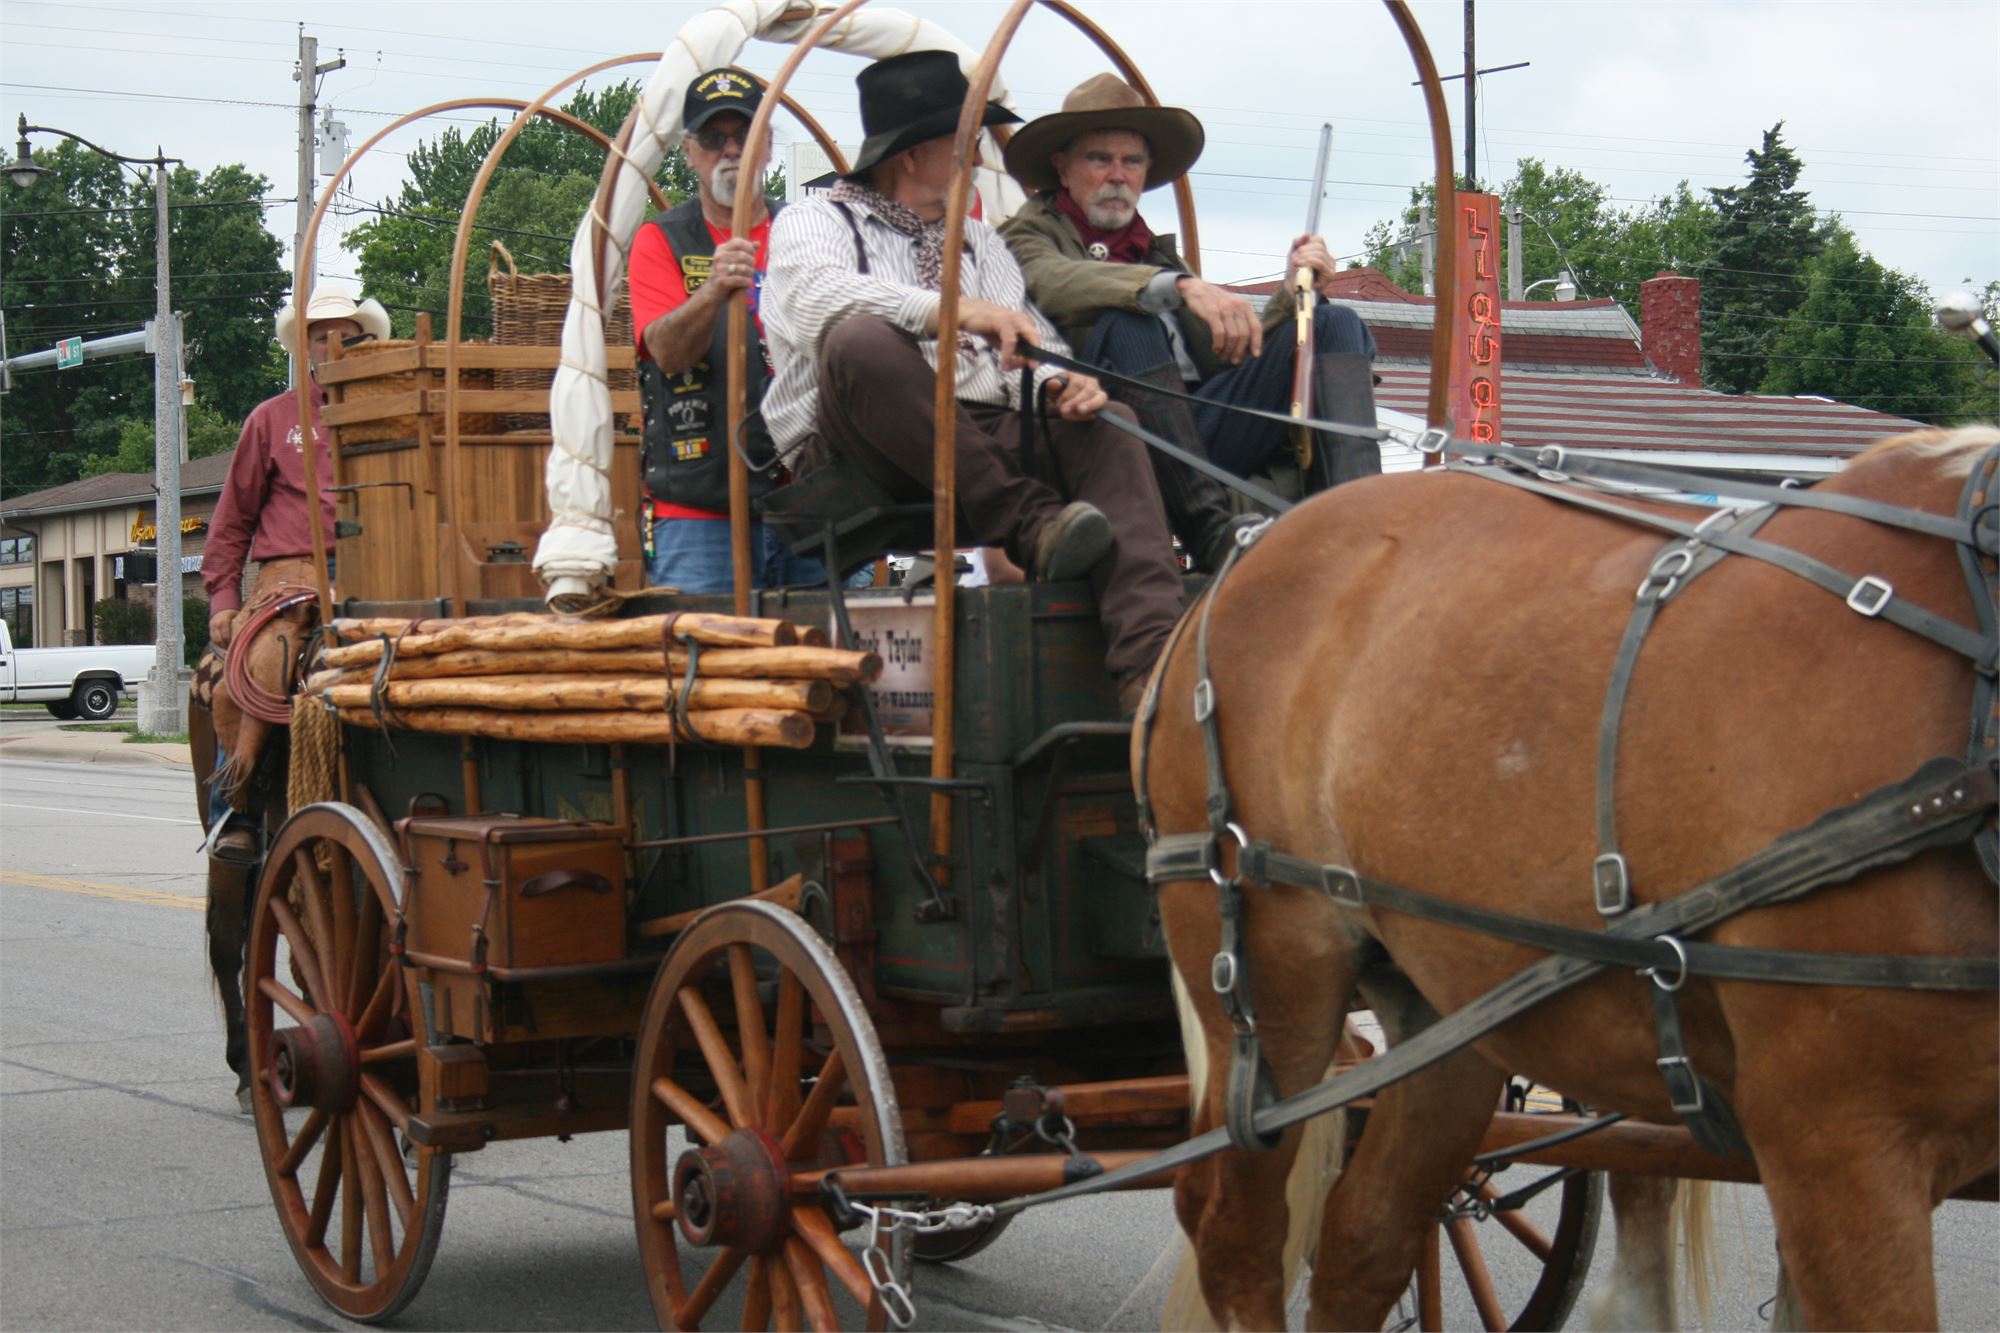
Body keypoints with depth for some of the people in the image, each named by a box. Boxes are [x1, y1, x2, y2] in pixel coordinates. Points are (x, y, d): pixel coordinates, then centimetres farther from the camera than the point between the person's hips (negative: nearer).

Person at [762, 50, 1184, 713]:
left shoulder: (978, 240, 29)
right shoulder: (812, 221, 9)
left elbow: (1028, 337, 16)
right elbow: (816, 297, -15)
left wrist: (1060, 381, -11)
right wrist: (954, 309, -30)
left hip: (986, 442, 5)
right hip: (863, 455, -5)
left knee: (1103, 423, -22)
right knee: (861, 339, -34)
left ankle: (1149, 659, -41)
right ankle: (1031, 524, -34)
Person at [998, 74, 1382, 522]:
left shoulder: (1157, 252, 31)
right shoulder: (1032, 233, 12)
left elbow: (1233, 352, 20)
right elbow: (1050, 283, -16)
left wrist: (1292, 293, 5)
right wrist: (1180, 285, -28)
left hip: (1203, 422, 6)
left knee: (1336, 324, -4)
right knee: (1128, 318, -32)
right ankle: (1206, 526, -38)